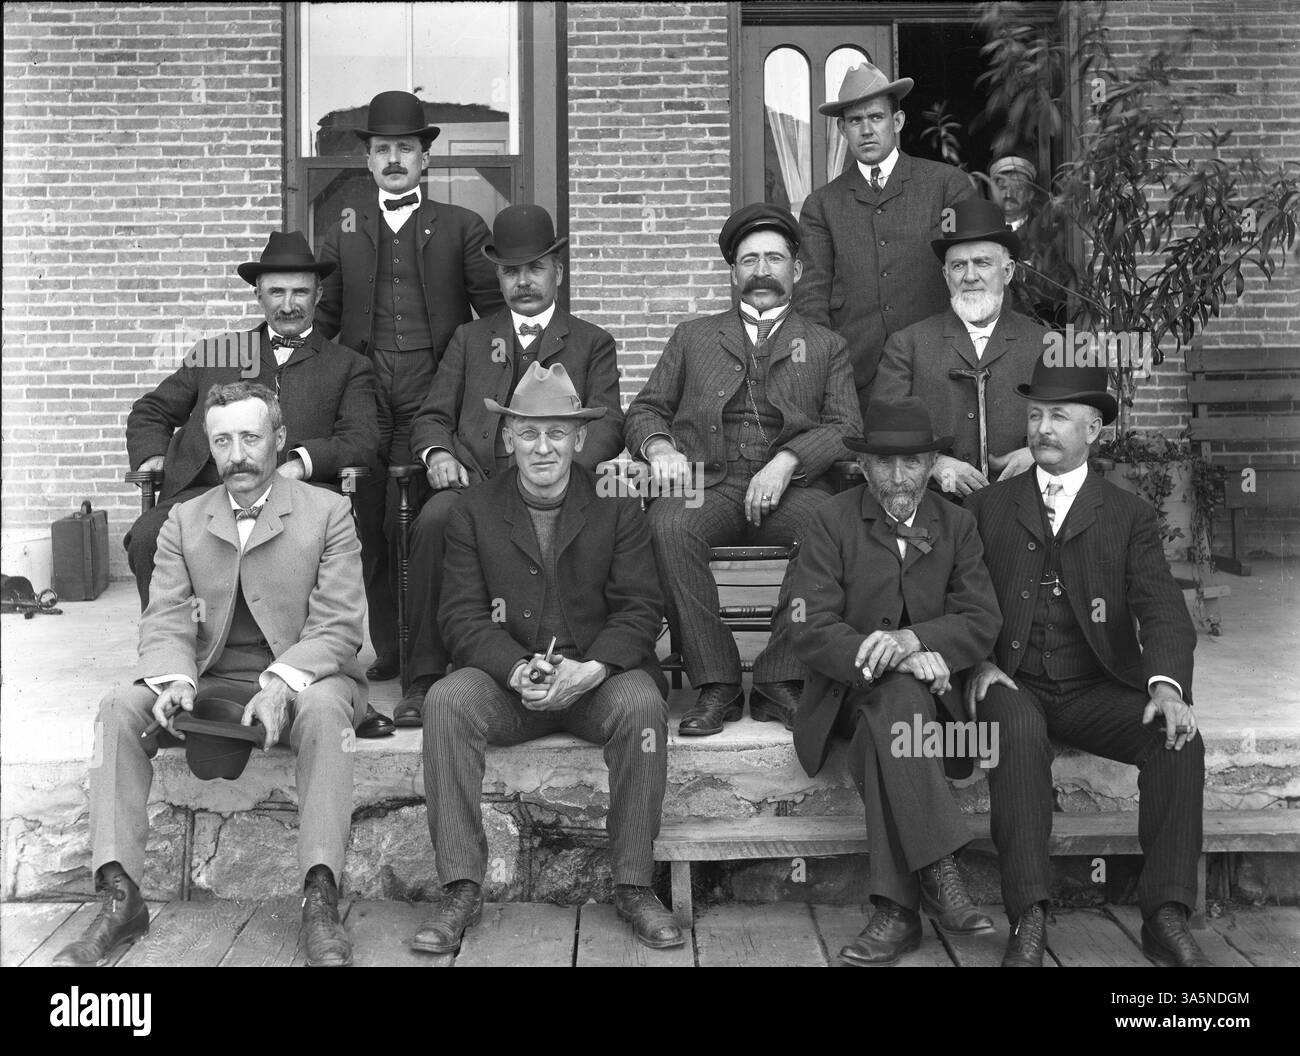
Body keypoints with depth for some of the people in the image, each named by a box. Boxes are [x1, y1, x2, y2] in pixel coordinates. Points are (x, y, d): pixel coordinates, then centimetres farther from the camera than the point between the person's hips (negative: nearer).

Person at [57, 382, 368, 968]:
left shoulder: (328, 512, 0)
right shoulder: (183, 521, 12)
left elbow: (337, 625, -8)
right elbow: (165, 620, 3)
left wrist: (281, 684, -26)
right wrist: (174, 682, -20)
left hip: (300, 681, -3)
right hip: (211, 683, 4)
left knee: (324, 708, -36)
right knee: (119, 709, -21)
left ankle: (319, 898, -35)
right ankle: (120, 897, -19)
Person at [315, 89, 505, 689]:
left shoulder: (461, 228, 12)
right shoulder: (346, 230, 19)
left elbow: (497, 312, 8)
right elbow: (322, 315, 19)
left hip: (431, 398, -3)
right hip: (363, 396, 3)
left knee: (407, 526, -12)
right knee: (371, 531, 1)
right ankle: (388, 655, 13)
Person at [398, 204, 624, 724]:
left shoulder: (592, 343, 21)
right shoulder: (470, 339, 27)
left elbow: (607, 423, 7)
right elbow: (431, 416, 19)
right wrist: (437, 453, -6)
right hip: (474, 480, 2)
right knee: (433, 521, -32)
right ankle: (425, 677, -24)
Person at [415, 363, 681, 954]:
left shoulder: (617, 506, 3)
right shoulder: (474, 512, 5)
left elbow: (640, 609, -3)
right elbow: (462, 616, -2)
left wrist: (589, 671, -22)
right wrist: (518, 669, -21)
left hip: (597, 678, -1)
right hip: (506, 682, 1)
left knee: (641, 703, -32)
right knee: (446, 700, -28)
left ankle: (633, 886, -18)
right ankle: (461, 890, -22)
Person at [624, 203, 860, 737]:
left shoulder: (825, 346, 22)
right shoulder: (693, 337, 25)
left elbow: (845, 427, 8)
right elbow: (645, 410, 18)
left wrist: (787, 459, -12)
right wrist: (659, 446, -6)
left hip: (790, 486, 0)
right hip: (708, 481, 1)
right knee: (669, 525, -34)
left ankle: (780, 682, -22)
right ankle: (715, 685, -24)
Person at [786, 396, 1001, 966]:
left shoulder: (956, 525, 10)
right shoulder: (832, 522, -1)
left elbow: (981, 623, -1)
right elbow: (810, 629, -11)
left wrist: (913, 639, -21)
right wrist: (892, 660, -25)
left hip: (929, 687, 2)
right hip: (849, 689, -1)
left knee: (886, 725, -34)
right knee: (899, 700, -37)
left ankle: (897, 913, -34)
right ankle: (938, 875, -36)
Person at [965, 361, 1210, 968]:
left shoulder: (1129, 518, 10)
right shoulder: (987, 507, 13)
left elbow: (1162, 609, -4)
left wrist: (1167, 684, -23)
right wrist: (978, 662, -12)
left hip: (1096, 691, 1)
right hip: (1014, 686, -1)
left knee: (1180, 740, -26)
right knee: (1018, 733, -34)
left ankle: (1166, 918, -18)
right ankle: (1028, 919, -34)